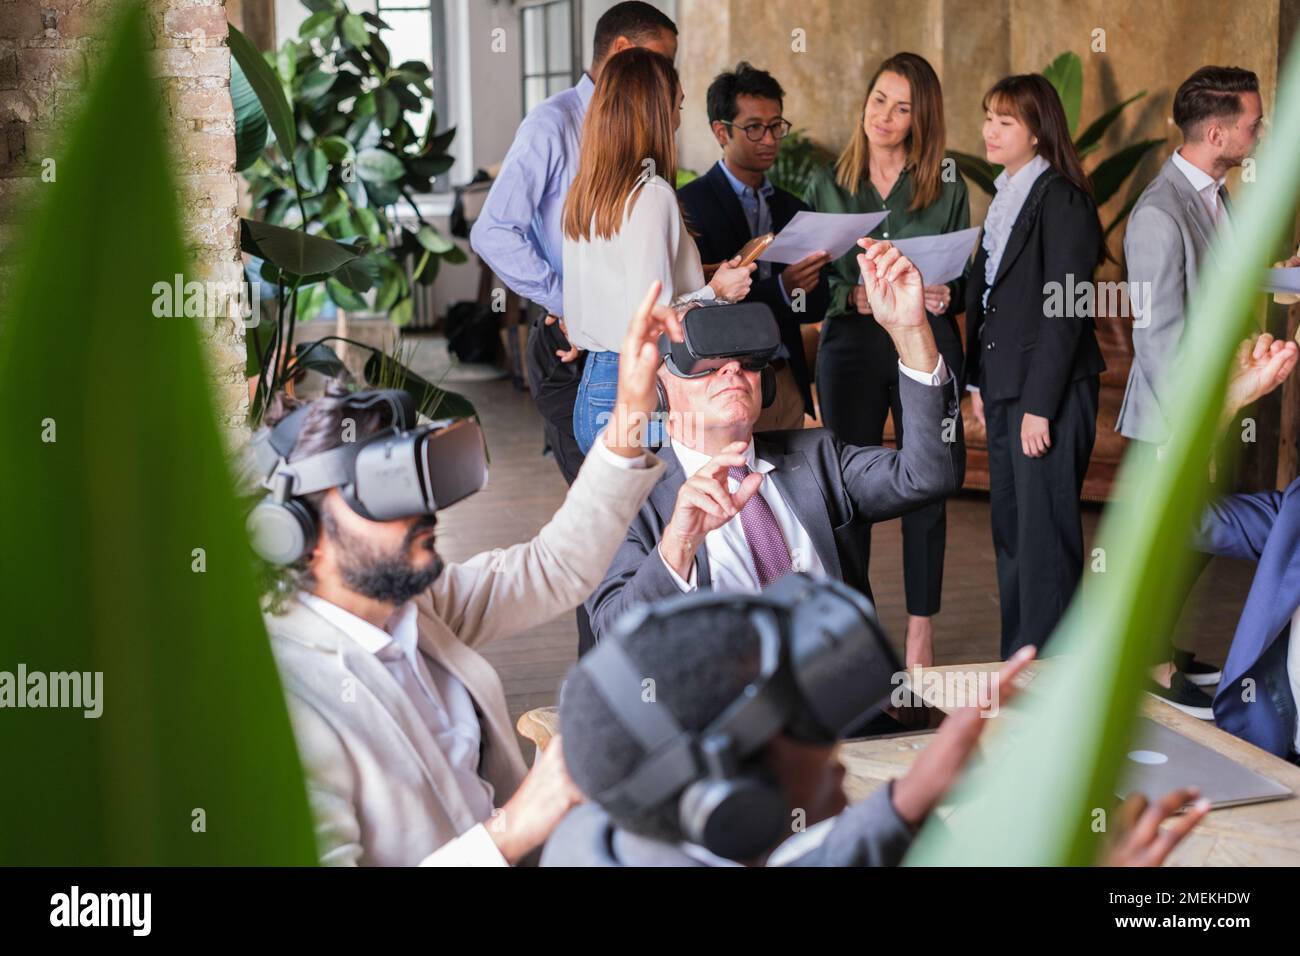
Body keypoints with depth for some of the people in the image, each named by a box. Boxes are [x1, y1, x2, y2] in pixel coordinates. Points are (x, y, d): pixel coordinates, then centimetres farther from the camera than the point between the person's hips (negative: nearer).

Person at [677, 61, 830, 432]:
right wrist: (779, 290, -25)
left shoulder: (793, 209, 14)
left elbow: (817, 305, 10)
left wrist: (747, 303, -9)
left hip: (786, 384, 6)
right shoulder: (689, 205, -6)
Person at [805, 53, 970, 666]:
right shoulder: (827, 185, 7)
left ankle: (920, 633, 10)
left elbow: (965, 281, 9)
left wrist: (944, 297, -13)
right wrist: (854, 296, -12)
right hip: (851, 345, 1)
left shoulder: (947, 190, 5)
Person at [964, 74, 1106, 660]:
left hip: (1051, 390, -9)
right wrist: (977, 380, 13)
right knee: (1009, 529, 13)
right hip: (1004, 385, 9)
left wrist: (1039, 406, -18)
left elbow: (1065, 312, -16)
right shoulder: (1004, 198, 14)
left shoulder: (1061, 200, -13)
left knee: (1044, 533, -3)